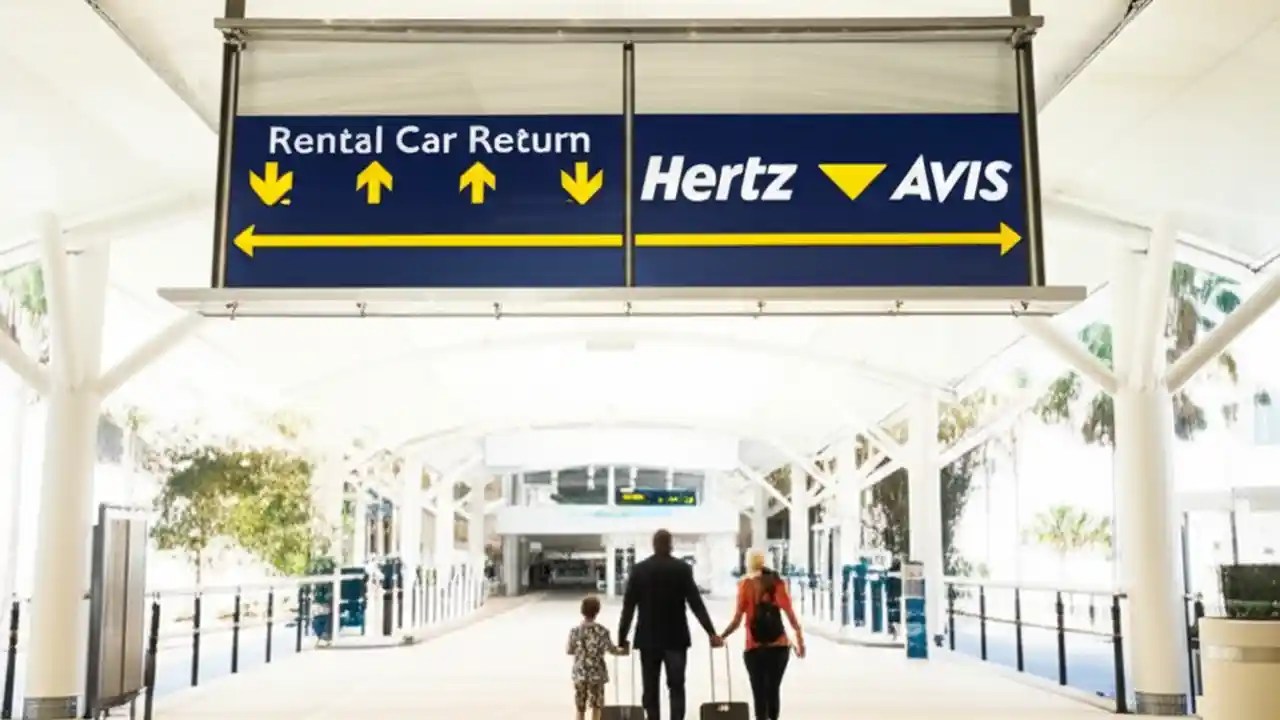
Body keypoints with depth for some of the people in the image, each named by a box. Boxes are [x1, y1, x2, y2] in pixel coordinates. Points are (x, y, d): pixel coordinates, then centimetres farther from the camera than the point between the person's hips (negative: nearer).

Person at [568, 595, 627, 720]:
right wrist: (622, 651, 21)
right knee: (596, 706, 8)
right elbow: (611, 649, 1)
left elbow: (570, 651, 3)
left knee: (580, 708, 11)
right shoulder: (602, 631, -9)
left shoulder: (575, 630, -6)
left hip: (580, 674, 2)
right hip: (597, 673, -2)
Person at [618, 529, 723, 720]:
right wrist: (711, 633, -6)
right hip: (676, 637, -1)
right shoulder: (682, 568, -5)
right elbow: (696, 603, -9)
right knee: (676, 687, 5)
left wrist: (622, 637, 4)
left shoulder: (639, 569, -2)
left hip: (648, 638, 1)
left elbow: (628, 606, -2)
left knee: (650, 689, 8)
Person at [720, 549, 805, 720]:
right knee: (774, 689, 16)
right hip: (779, 645, 2)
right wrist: (800, 640, 3)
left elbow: (737, 619, -7)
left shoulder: (745, 585, -2)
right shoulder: (777, 583, 4)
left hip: (754, 647, -2)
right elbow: (790, 614, -2)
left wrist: (721, 636, 4)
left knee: (759, 692, 1)